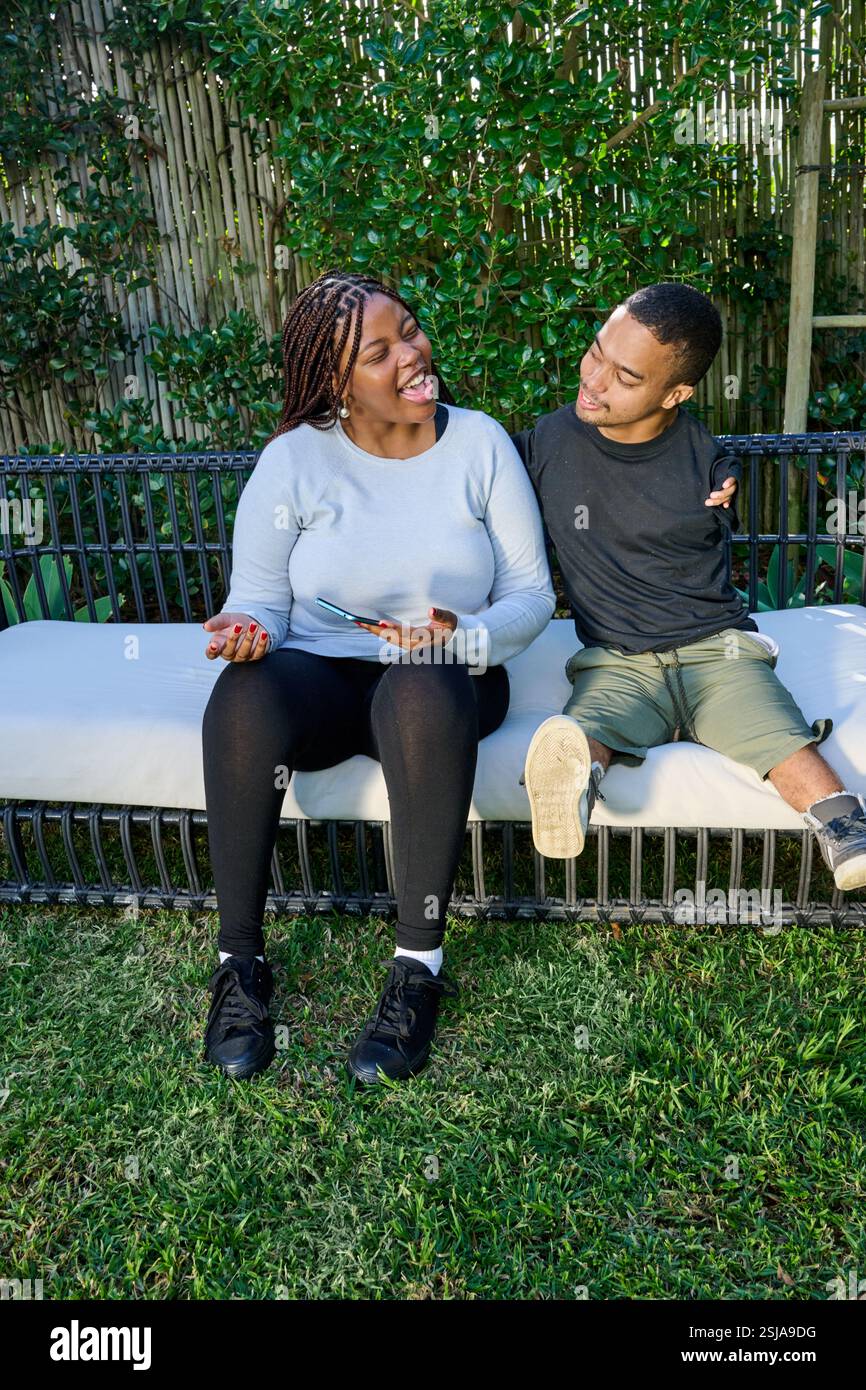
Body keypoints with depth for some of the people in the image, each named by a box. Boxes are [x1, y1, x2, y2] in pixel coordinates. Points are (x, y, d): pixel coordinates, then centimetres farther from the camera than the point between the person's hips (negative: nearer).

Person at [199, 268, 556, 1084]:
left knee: (424, 691, -39)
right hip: (319, 674, 1)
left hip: (441, 681, 0)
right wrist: (248, 630, -24)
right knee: (246, 696, -35)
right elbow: (260, 596, 1)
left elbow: (532, 595, -2)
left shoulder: (480, 444, 0)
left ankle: (417, 968, -26)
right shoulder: (294, 460, 0)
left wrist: (461, 639, -22)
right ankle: (239, 962, -19)